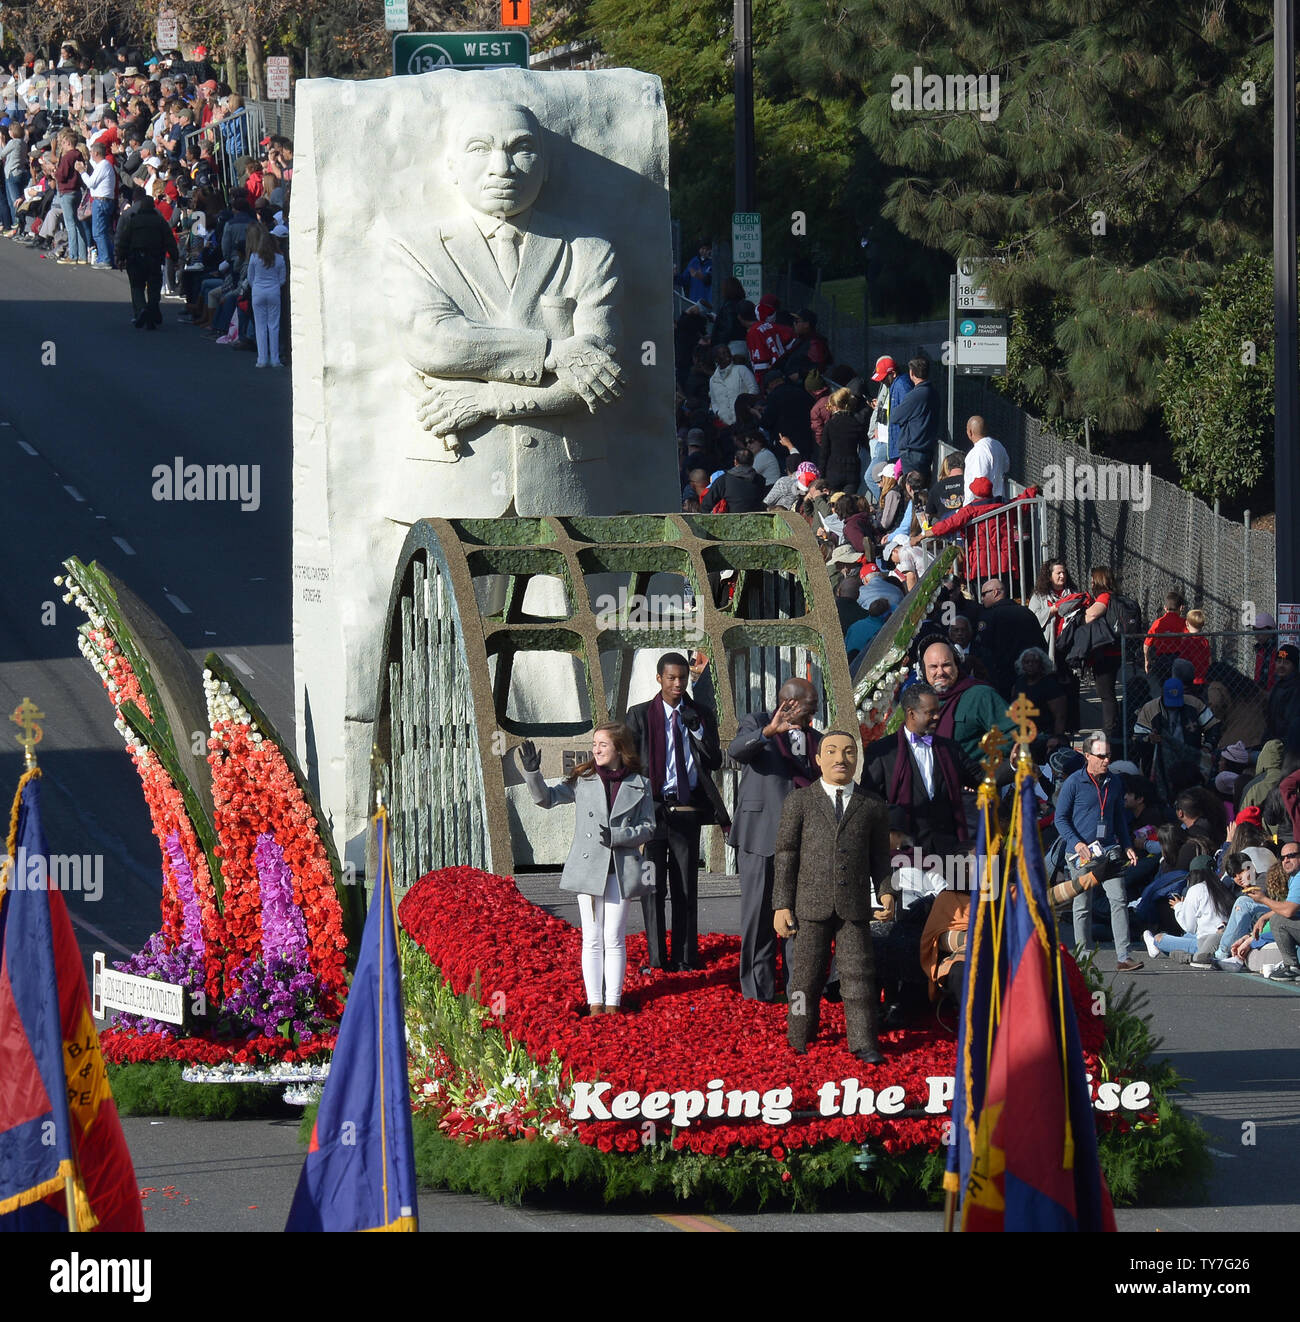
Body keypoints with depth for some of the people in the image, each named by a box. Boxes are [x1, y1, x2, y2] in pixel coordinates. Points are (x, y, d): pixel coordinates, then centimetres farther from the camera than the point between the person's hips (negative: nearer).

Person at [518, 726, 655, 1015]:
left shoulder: (639, 785, 4)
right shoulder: (583, 780, 5)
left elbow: (648, 828, 4)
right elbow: (546, 797, 2)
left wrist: (617, 836, -12)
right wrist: (532, 772, -15)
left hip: (620, 870, -1)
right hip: (588, 868, 1)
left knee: (614, 939, 3)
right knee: (592, 939, 3)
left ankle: (613, 1004, 8)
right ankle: (595, 1004, 6)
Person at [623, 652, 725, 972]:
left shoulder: (702, 714, 9)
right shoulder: (640, 715, 3)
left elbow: (715, 762, 5)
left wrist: (698, 729, -9)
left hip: (687, 810, 2)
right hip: (652, 810, -2)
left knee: (686, 887, 6)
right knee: (653, 888, 0)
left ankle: (685, 958, 12)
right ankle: (656, 958, 4)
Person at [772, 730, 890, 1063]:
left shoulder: (873, 807, 10)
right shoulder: (799, 802, 6)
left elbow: (880, 858, 14)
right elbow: (786, 856, 4)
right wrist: (782, 905, -1)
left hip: (855, 907, 1)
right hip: (811, 905, -1)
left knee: (858, 974, -3)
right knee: (806, 975, 5)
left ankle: (863, 1043, 1)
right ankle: (799, 1038, 19)